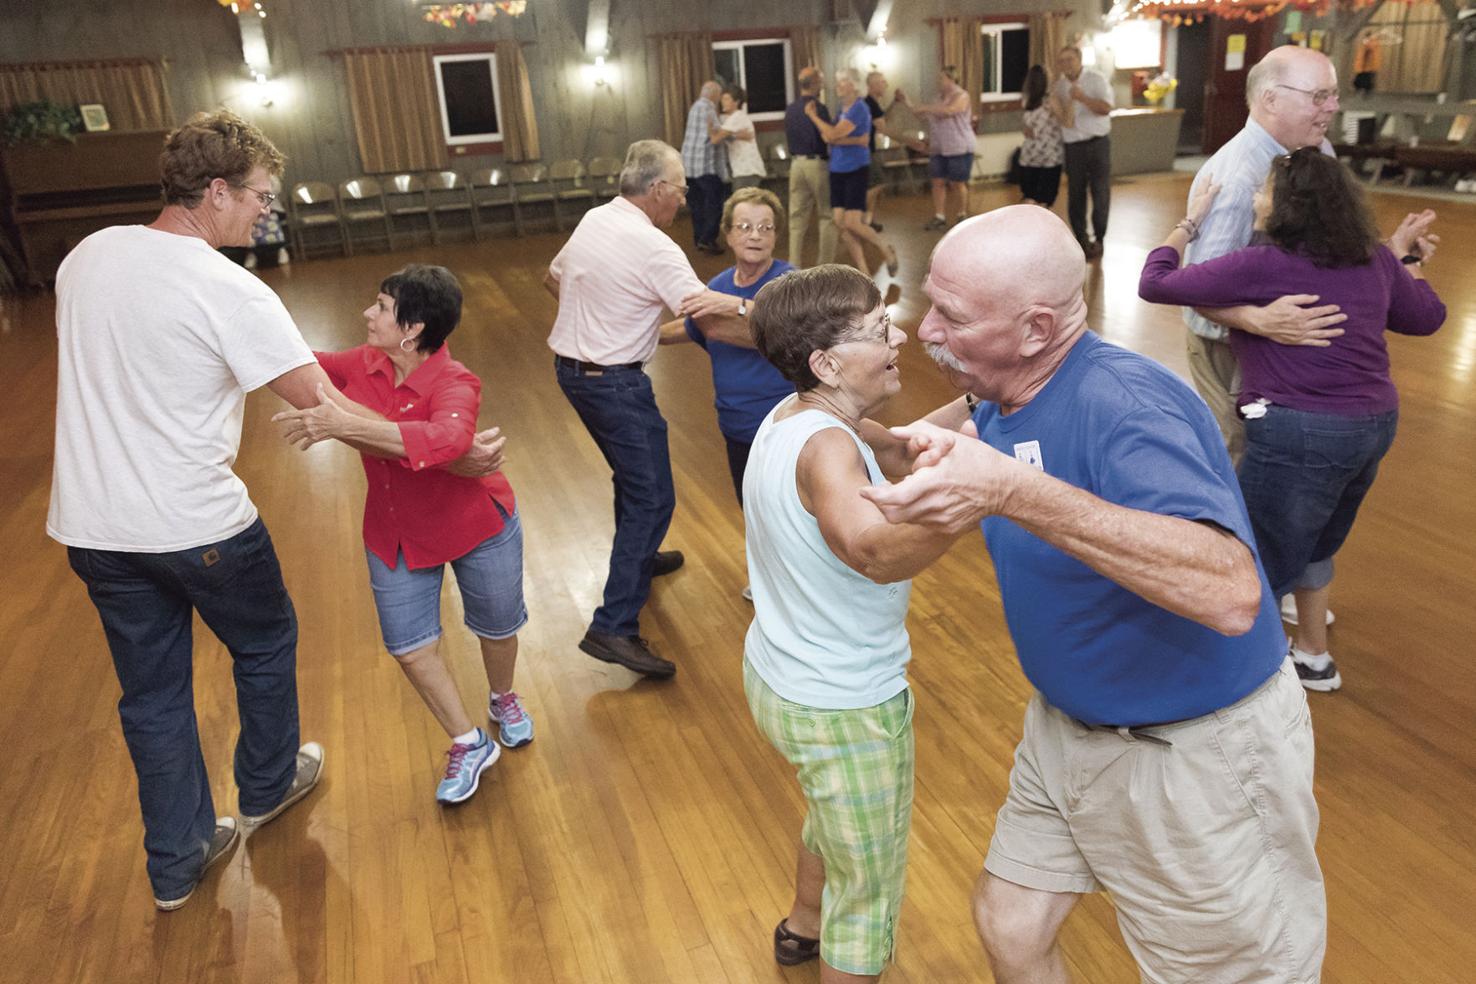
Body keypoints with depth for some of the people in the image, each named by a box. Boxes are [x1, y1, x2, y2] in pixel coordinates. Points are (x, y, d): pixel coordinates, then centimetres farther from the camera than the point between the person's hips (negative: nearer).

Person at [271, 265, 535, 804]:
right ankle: (469, 745, 27)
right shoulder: (363, 365, -11)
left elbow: (446, 439, -53)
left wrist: (346, 426, -57)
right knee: (408, 646, 7)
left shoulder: (455, 385, -31)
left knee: (496, 627, 17)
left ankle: (503, 699, 51)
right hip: (396, 533, 5)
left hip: (476, 525, -5)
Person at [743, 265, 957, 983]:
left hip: (779, 675, 10)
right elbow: (874, 550, -50)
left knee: (832, 813, 37)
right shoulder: (826, 446, -31)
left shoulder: (788, 416, -2)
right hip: (842, 708, -10)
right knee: (869, 894, 13)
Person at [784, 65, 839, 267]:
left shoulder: (790, 109, 7)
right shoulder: (819, 108, -12)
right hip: (817, 163, -6)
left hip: (796, 163, 6)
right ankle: (825, 264, 4)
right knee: (827, 216, 4)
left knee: (797, 217, 8)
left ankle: (795, 265, 8)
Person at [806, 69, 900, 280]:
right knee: (840, 222, -1)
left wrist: (812, 115, -9)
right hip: (837, 170, 7)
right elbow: (827, 136, 0)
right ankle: (863, 271, 7)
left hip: (856, 169, -7)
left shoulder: (858, 109, -12)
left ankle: (887, 249, 13)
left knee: (852, 223, -13)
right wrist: (852, 140, -17)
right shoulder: (841, 108, 13)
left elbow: (833, 134, -20)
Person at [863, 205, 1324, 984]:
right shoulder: (1003, 394, -4)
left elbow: (1232, 594, -45)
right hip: (1068, 726, 8)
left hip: (1197, 752, -7)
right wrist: (955, 444, 4)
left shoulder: (1124, 406, -30)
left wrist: (1013, 492, -50)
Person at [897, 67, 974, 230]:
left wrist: (925, 108, -21)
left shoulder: (961, 96, -9)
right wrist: (907, 103, 13)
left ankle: (961, 216, 14)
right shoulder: (940, 97, 13)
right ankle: (939, 217, 6)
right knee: (938, 182, 2)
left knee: (957, 183, 0)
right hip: (938, 148, 7)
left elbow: (948, 110, -27)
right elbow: (923, 113, 21)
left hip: (958, 148, -7)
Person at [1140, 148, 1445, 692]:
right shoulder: (1374, 257, 6)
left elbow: (1154, 283, -10)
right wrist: (1412, 263, 39)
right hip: (1377, 423, 9)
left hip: (1302, 432, -8)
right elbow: (1427, 316, 21)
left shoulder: (1260, 266, -15)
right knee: (1311, 543, 27)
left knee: (1257, 563, 8)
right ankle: (1312, 655, 41)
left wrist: (1190, 222, 5)